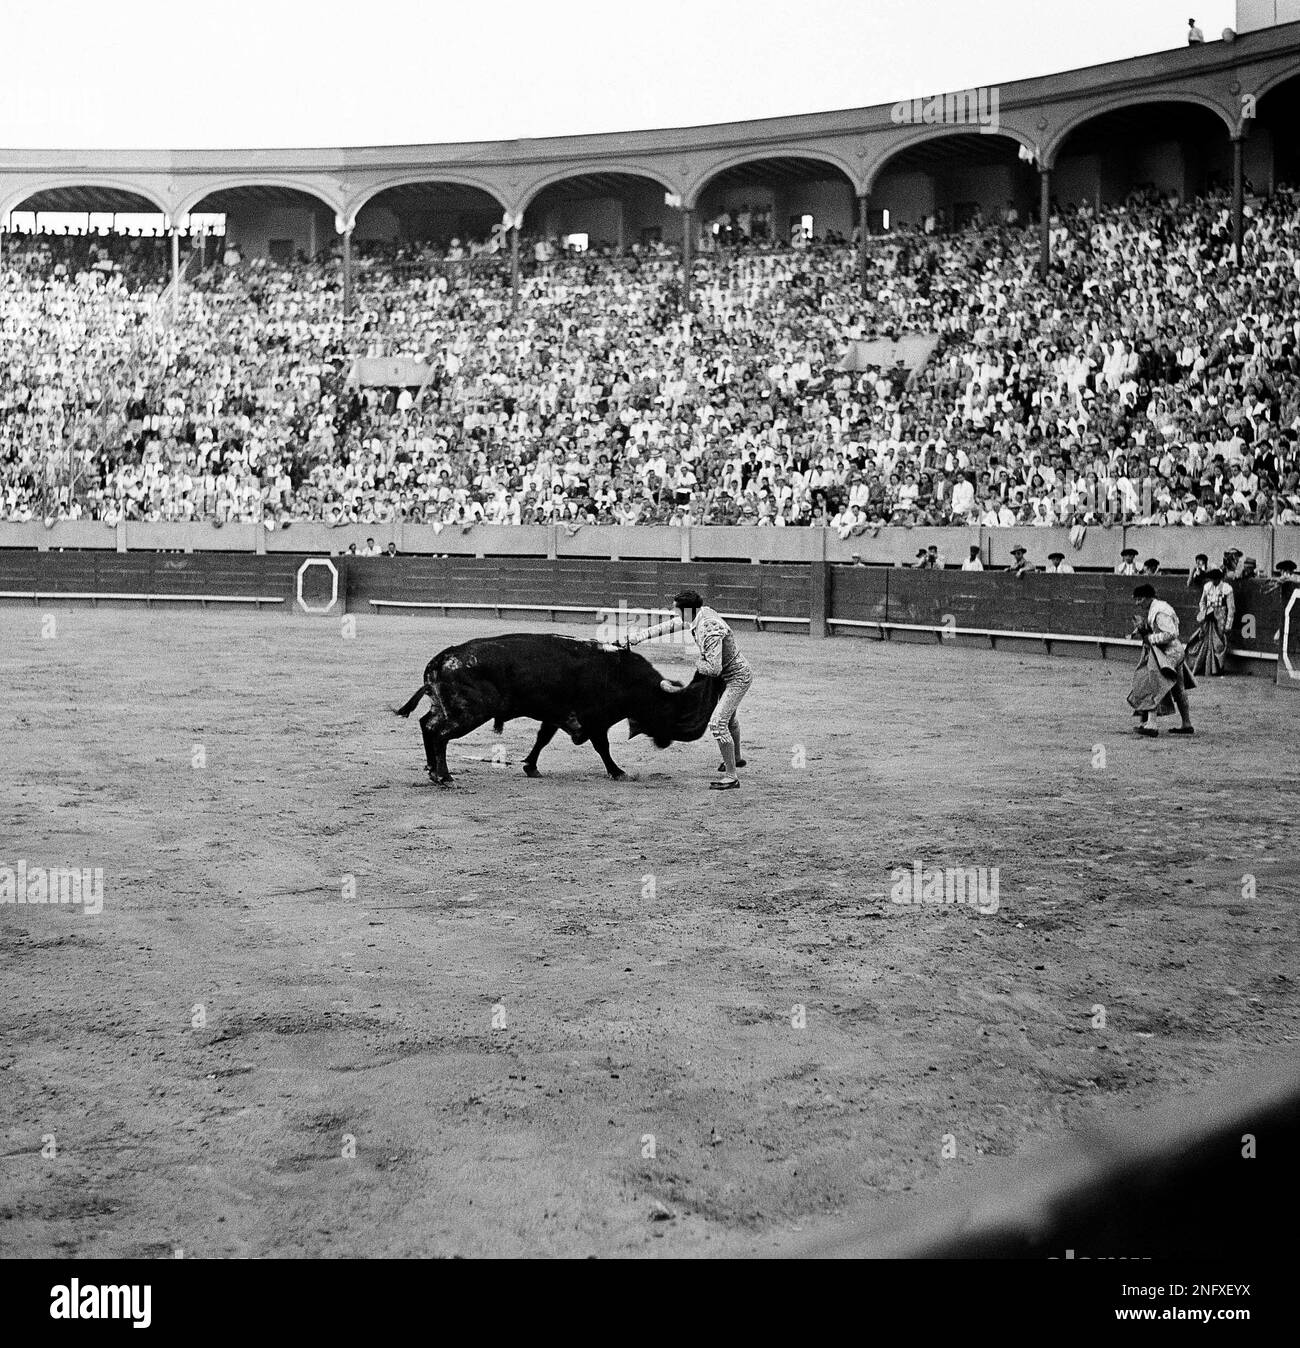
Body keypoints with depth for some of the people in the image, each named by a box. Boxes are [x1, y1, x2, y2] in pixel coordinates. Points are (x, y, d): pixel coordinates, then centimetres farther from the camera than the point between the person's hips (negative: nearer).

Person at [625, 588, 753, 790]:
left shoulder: (710, 630, -32)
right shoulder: (702, 613, -4)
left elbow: (713, 668, -33)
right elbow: (671, 625, 8)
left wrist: (690, 662, -16)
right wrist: (641, 636, 8)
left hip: (737, 677, -11)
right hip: (728, 675, 11)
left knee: (718, 724, -17)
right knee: (729, 717, 30)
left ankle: (732, 777, -13)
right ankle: (736, 758, 54)